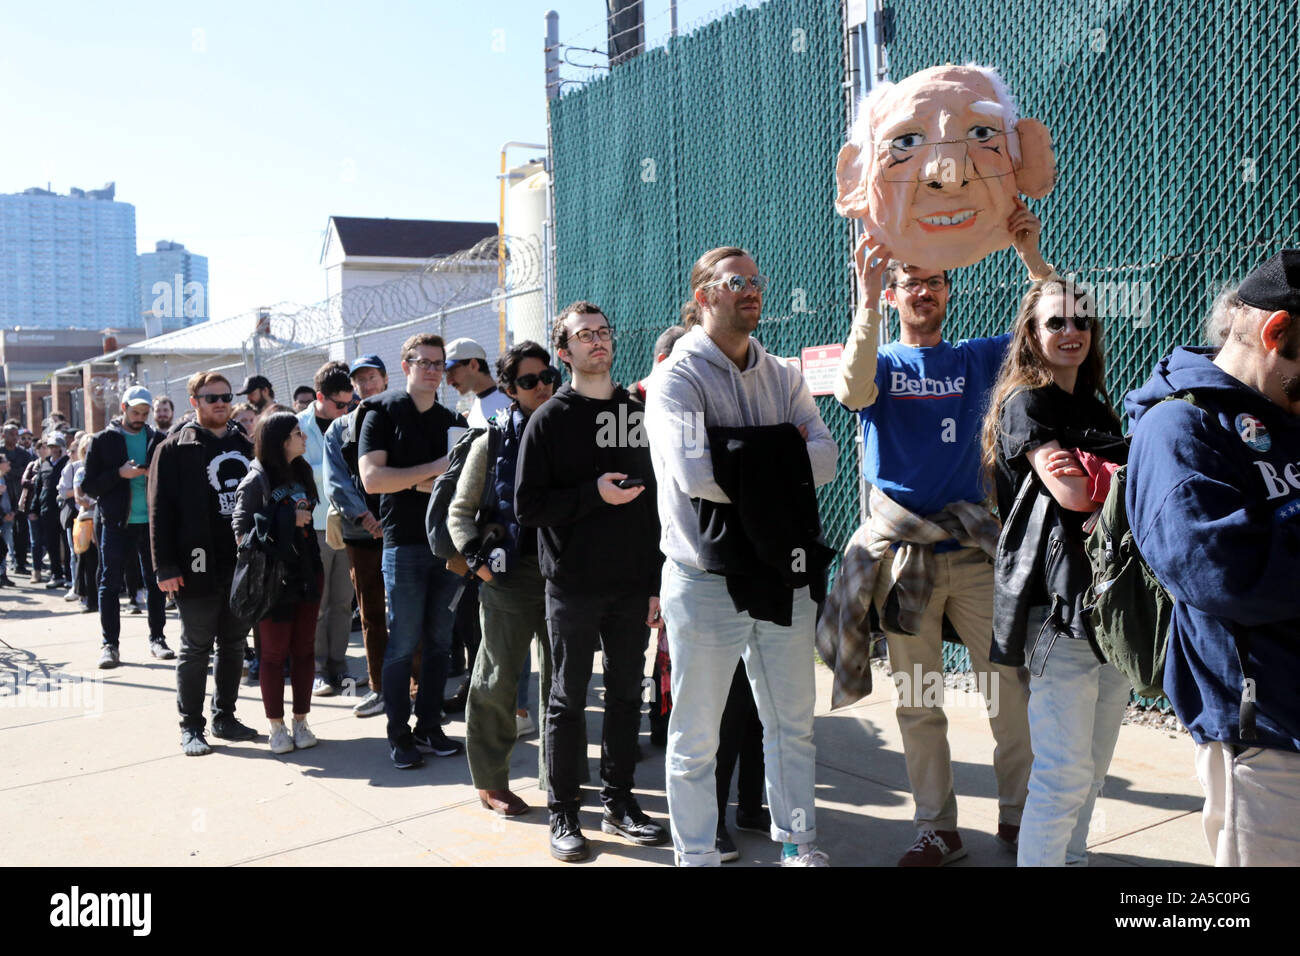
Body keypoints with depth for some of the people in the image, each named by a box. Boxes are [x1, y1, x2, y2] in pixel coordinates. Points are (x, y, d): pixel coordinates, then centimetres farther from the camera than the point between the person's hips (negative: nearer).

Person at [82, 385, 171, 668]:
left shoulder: (158, 440, 8)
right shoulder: (104, 440, 2)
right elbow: (89, 486, -1)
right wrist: (120, 474, -16)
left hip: (151, 522, 2)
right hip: (116, 524, -2)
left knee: (155, 583, 7)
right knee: (110, 584, 1)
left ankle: (157, 638, 17)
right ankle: (109, 644, 8)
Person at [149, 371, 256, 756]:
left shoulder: (245, 444, 13)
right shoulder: (175, 448, -2)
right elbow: (160, 509, -7)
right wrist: (165, 566, -14)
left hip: (242, 564, 5)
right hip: (198, 567, -5)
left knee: (234, 644, 12)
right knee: (196, 648, 2)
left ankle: (225, 716, 24)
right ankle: (191, 726, 12)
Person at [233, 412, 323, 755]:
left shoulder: (303, 472, 8)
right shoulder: (257, 480, -9)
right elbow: (241, 533, -12)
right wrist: (286, 521, -15)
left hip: (308, 572, 5)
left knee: (304, 649, 8)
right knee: (275, 652, 4)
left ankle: (301, 721, 18)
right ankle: (276, 726, 14)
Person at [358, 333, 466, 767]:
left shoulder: (452, 421, 15)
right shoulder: (383, 413, -1)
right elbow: (372, 478, -13)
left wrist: (430, 485, -6)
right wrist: (434, 468, -15)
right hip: (405, 543, -5)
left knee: (439, 642, 8)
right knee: (403, 642, -1)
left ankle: (429, 727, 18)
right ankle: (399, 733, 10)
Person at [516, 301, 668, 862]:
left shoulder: (637, 413, 9)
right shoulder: (551, 419, -2)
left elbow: (654, 499, 9)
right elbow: (527, 506, -7)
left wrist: (658, 582, 5)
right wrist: (594, 494, -18)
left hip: (632, 585, 4)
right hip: (573, 585, -4)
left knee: (627, 695, 11)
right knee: (568, 700, 5)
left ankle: (619, 803, 25)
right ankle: (563, 814, 16)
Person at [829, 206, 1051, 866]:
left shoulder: (977, 359, 10)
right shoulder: (880, 361, 5)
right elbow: (852, 391, -18)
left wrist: (1031, 256, -11)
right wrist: (866, 300, -27)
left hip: (976, 550, 1)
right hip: (903, 555, -1)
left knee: (1011, 691, 3)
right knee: (918, 702, 6)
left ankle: (1018, 815, 22)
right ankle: (936, 829, 17)